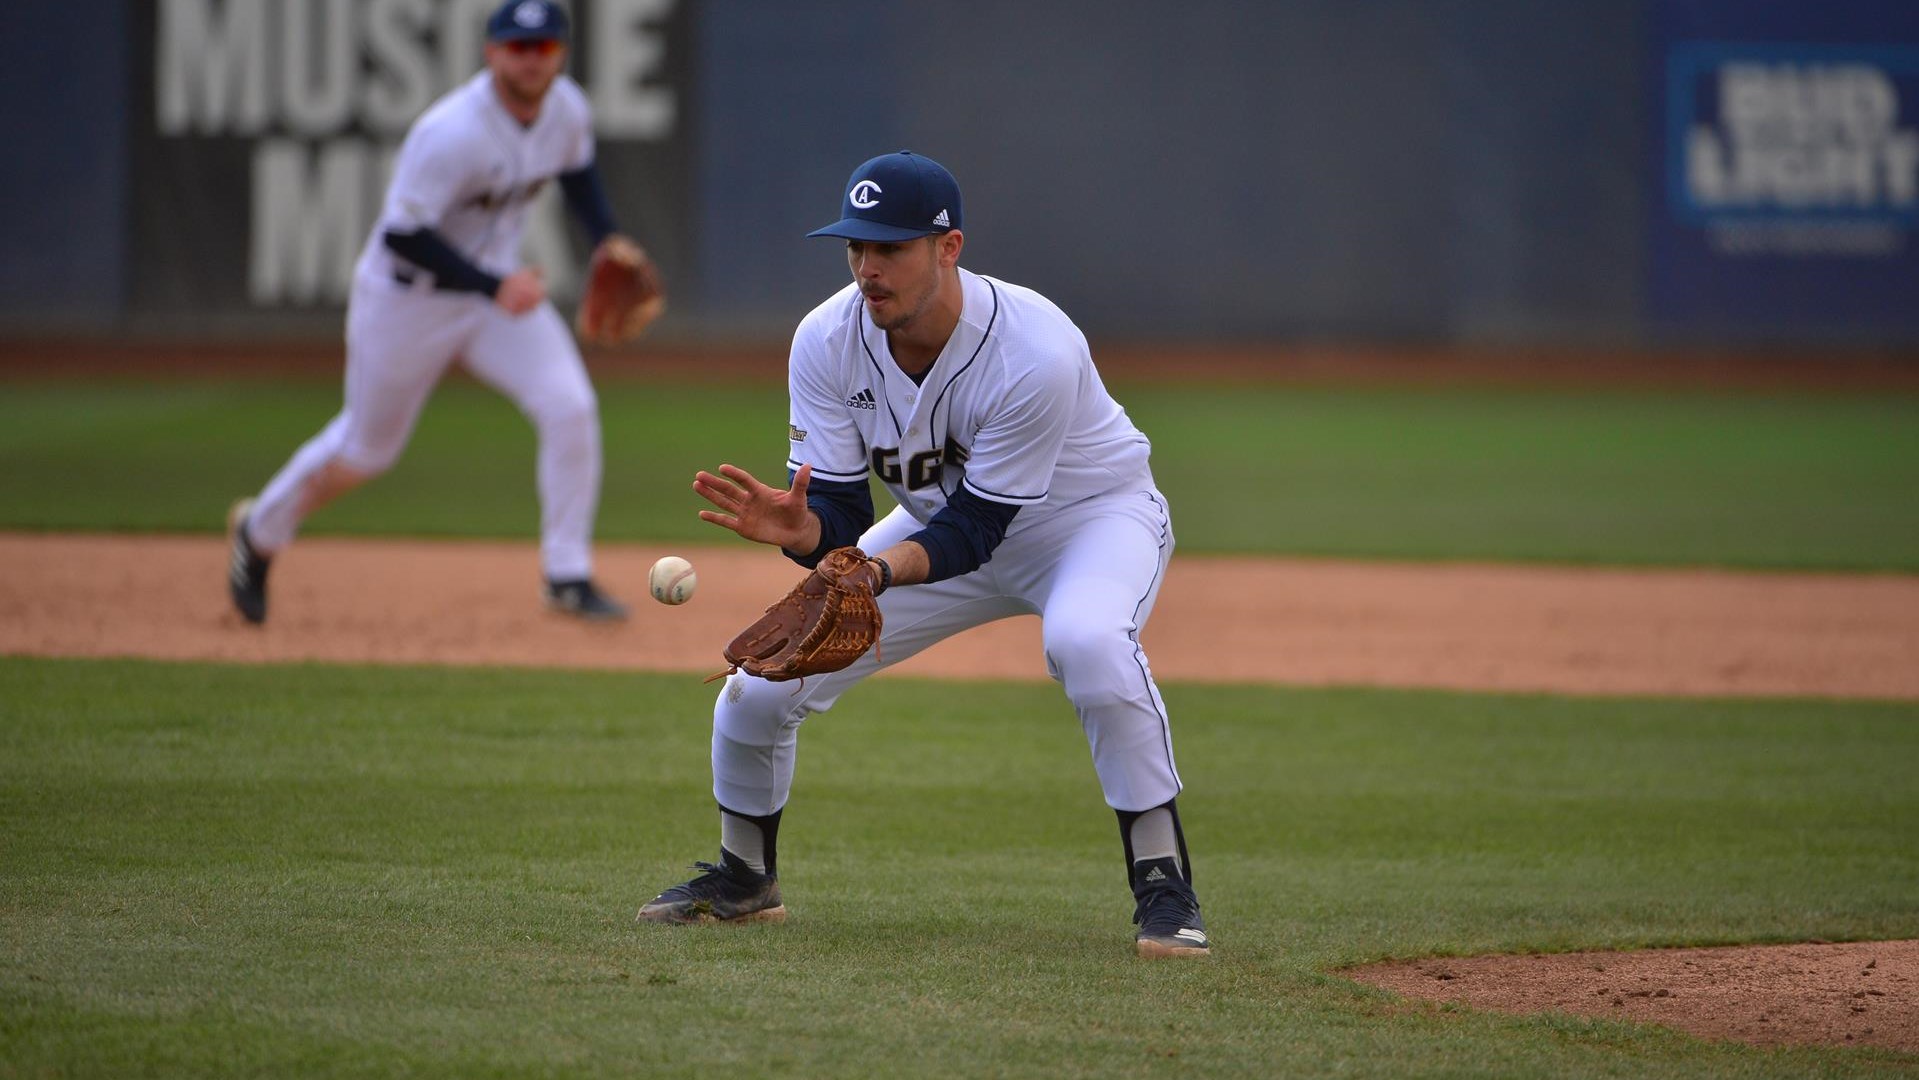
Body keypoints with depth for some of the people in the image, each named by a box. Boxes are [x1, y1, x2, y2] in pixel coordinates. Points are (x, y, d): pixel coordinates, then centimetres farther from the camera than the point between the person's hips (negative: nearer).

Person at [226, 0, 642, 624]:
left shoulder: (567, 109, -9)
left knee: (570, 408, -16)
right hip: (407, 297, -5)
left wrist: (607, 238, -2)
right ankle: (260, 532, 40)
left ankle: (568, 578, -5)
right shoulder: (453, 133, -31)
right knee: (366, 449, 12)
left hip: (496, 282, 5)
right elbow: (403, 236, -31)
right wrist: (495, 287, -38)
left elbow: (577, 170, 15)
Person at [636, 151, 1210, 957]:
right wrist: (797, 527, -41)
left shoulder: (1037, 352, -35)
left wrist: (877, 573, -48)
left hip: (1093, 513, -5)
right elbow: (840, 520, -17)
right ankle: (744, 880, 22)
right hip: (942, 522, 5)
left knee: (1086, 640, -39)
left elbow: (975, 529, -30)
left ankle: (1162, 883, -27)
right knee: (762, 682, -6)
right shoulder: (828, 341, -20)